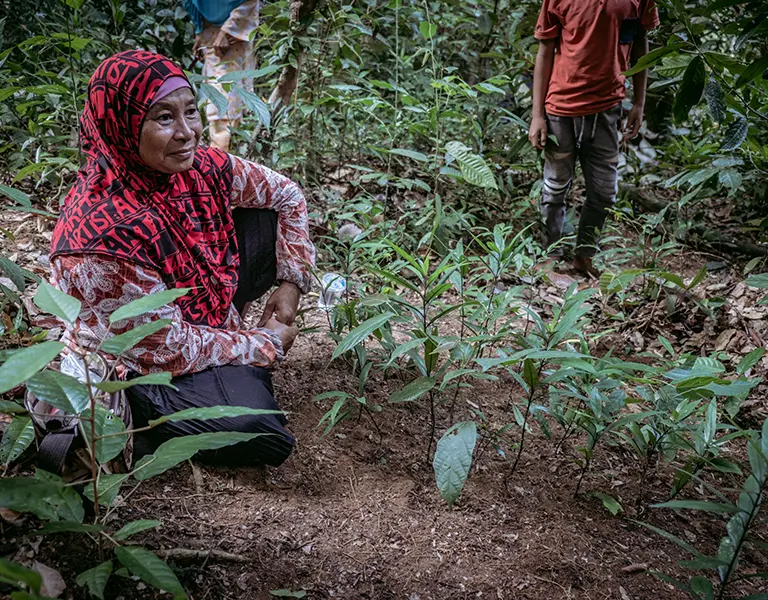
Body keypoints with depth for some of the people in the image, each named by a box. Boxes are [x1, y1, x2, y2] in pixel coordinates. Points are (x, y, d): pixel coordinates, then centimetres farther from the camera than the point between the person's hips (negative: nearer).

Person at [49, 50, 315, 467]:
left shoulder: (197, 167, -14)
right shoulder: (108, 230, -34)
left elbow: (286, 194, 5)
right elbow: (166, 348, -26)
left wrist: (291, 283, -3)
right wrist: (266, 344, -14)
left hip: (191, 313, 8)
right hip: (129, 367, -7)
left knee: (268, 219, -2)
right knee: (262, 435, -27)